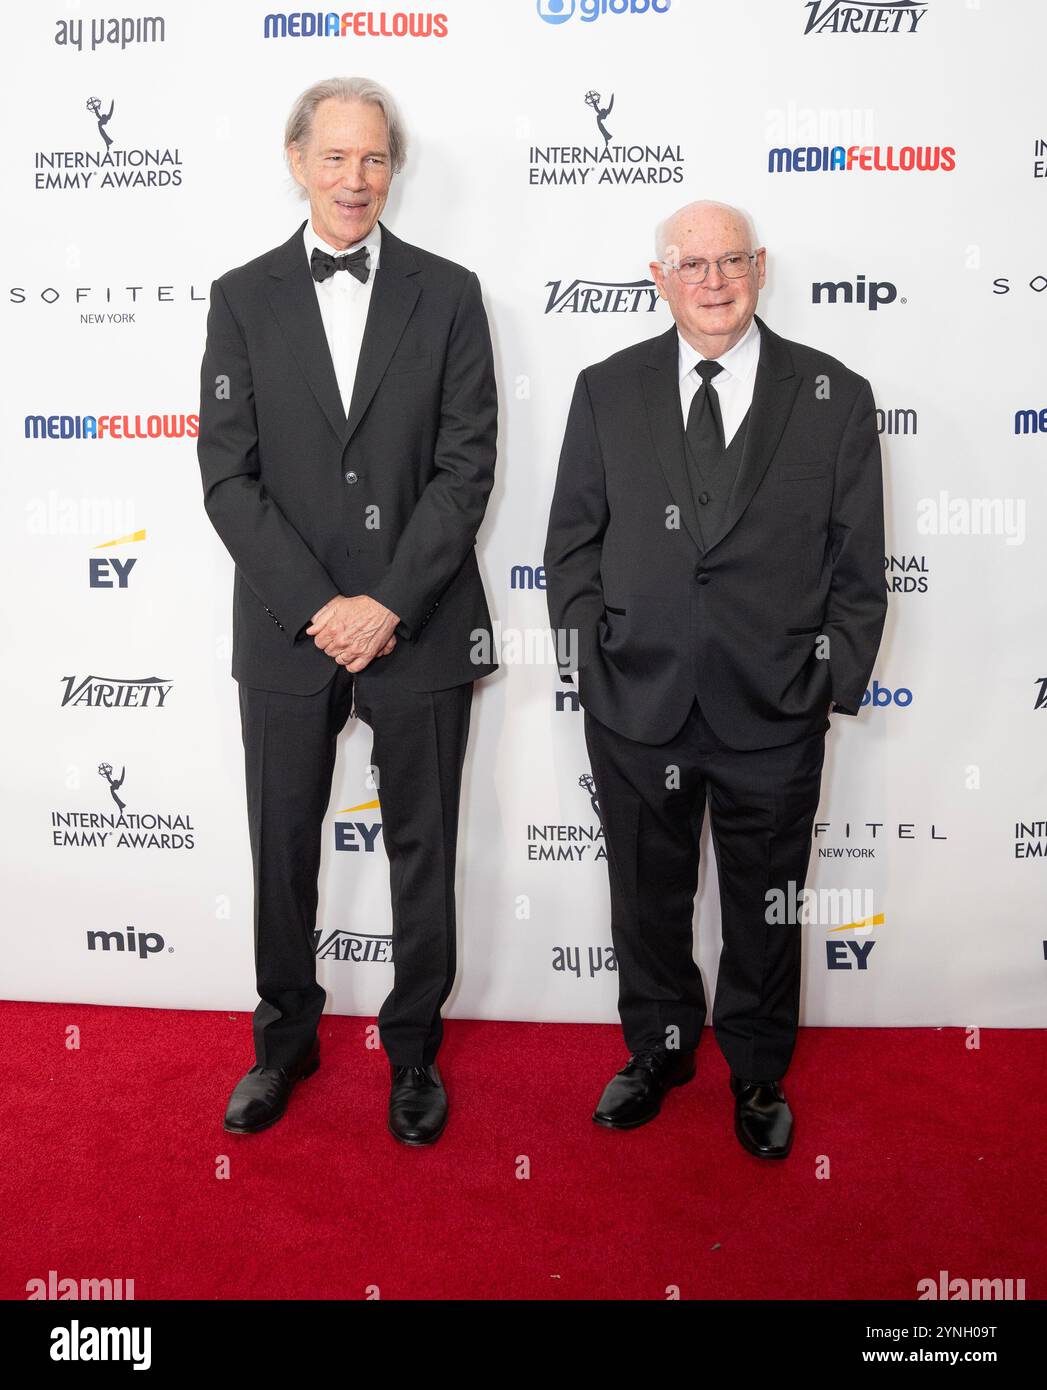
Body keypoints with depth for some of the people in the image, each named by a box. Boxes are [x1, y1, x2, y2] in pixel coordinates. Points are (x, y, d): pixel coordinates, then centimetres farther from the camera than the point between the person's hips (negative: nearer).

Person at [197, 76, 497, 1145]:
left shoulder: (448, 293, 2)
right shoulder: (243, 297, 4)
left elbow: (466, 466, -5)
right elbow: (228, 474, -3)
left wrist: (390, 603, -14)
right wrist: (316, 606, -13)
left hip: (421, 626, -1)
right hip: (285, 629, 1)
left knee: (422, 849, 10)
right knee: (284, 847, 13)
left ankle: (414, 1046, 30)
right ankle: (286, 1037, 35)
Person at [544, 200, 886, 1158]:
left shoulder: (834, 396, 0)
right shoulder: (607, 391, 3)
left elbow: (859, 565, 1)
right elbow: (573, 541, 5)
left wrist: (833, 682, -3)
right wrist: (590, 659, -2)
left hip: (774, 717, -1)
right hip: (636, 707, 1)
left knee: (766, 909, 15)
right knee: (647, 899, 17)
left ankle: (757, 1073, 38)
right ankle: (659, 1052, 41)